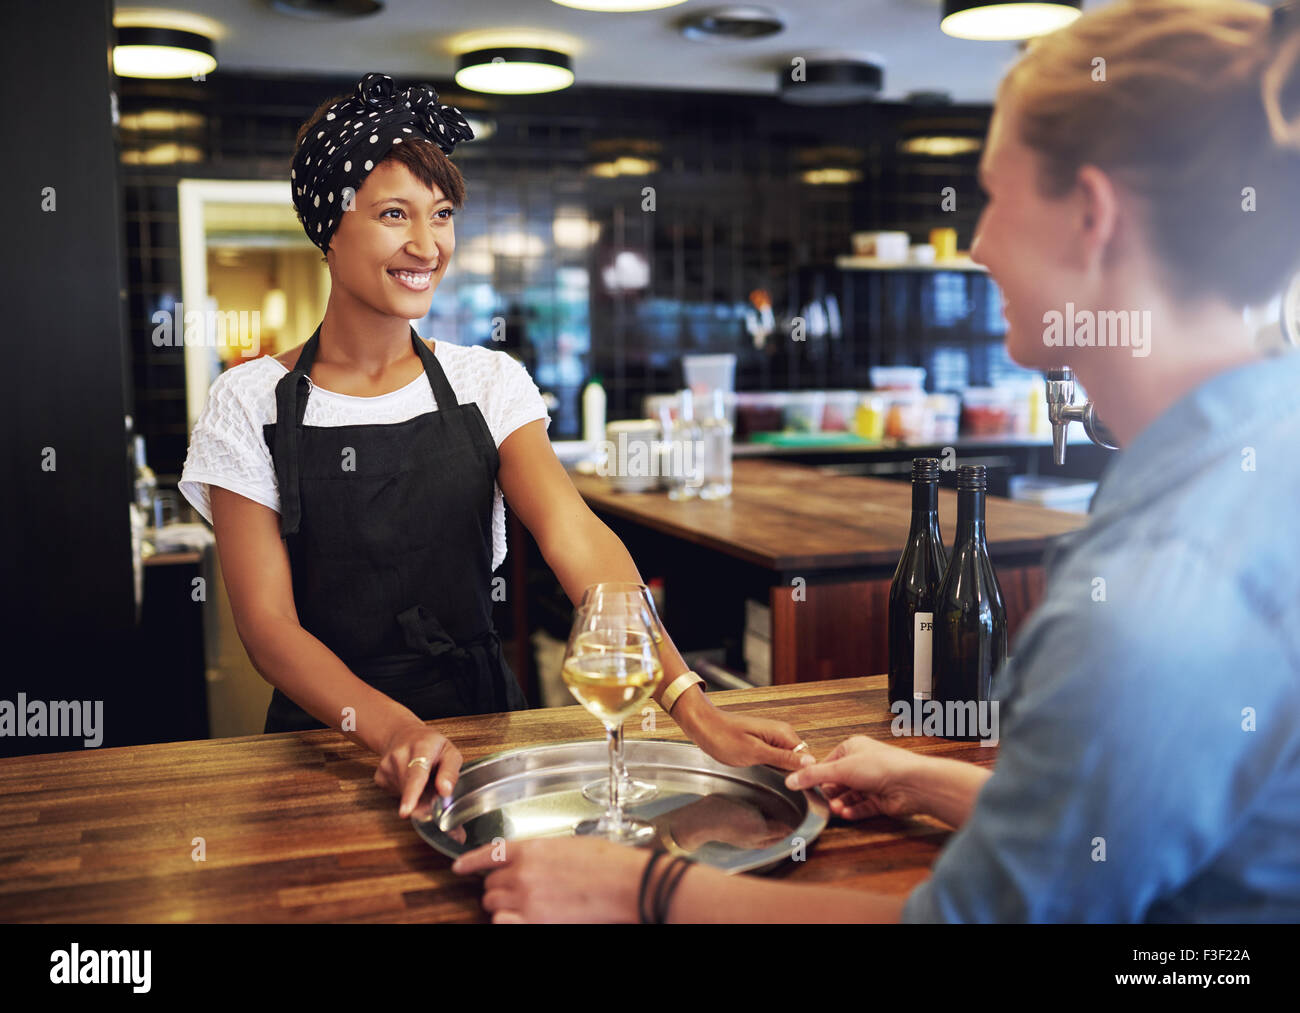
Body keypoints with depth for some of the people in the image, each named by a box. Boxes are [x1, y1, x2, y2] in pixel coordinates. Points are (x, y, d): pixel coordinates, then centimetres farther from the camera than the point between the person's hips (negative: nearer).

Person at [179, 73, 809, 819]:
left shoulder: (489, 382, 3)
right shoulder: (251, 404, -3)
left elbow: (575, 536, -12)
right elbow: (268, 624, -8)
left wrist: (687, 699, -27)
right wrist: (391, 730, -26)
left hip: (481, 721, 1)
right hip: (331, 738, -1)